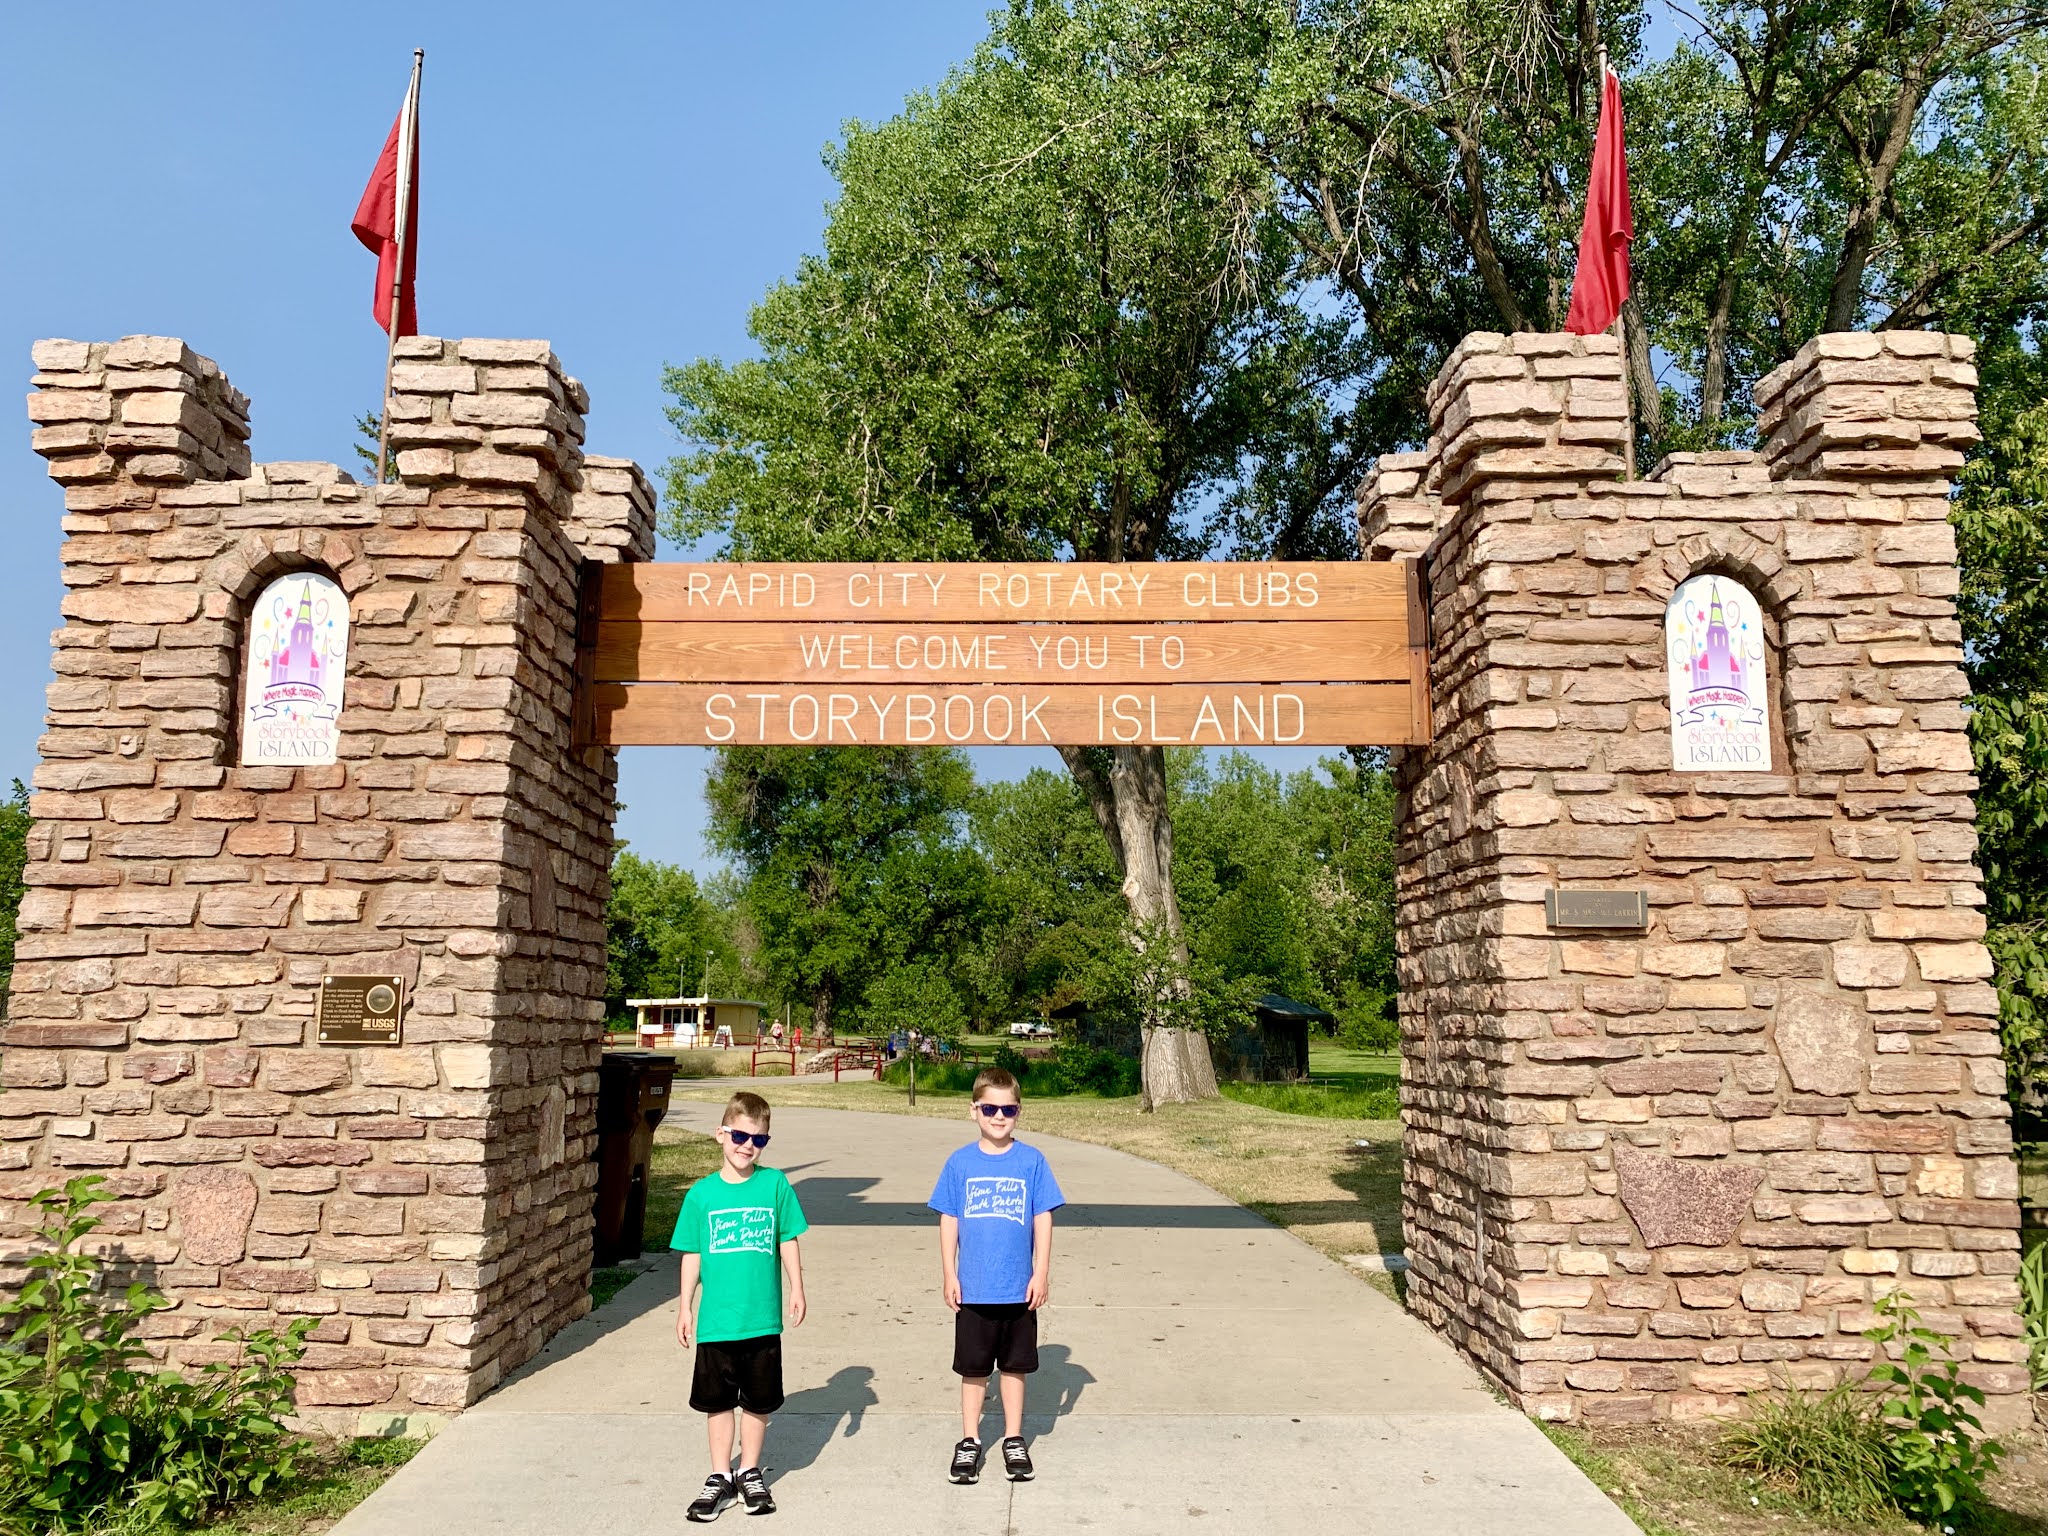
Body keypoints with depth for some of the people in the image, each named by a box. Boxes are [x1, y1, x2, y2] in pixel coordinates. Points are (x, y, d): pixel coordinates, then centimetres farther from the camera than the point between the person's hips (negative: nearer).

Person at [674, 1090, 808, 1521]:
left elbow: (788, 1243, 3)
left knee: (758, 1401, 13)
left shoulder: (775, 1184, -4)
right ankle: (720, 1477, 28)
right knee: (718, 1401, 12)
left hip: (763, 1319, 0)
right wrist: (685, 1306, 5)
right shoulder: (702, 1192, -2)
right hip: (716, 1320, 0)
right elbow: (692, 1255, 4)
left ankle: (750, 1473, 30)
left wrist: (796, 1289, 0)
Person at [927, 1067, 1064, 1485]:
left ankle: (1014, 1440, 28)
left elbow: (1043, 1220, 0)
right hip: (973, 1289, 0)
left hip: (1019, 1289, 0)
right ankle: (970, 1442, 27)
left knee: (1015, 1366, 13)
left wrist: (1041, 1273, -3)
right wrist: (949, 1274, -1)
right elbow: (949, 1221, 2)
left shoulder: (1032, 1161, -4)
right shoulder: (960, 1163, -3)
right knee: (973, 1368, 12)